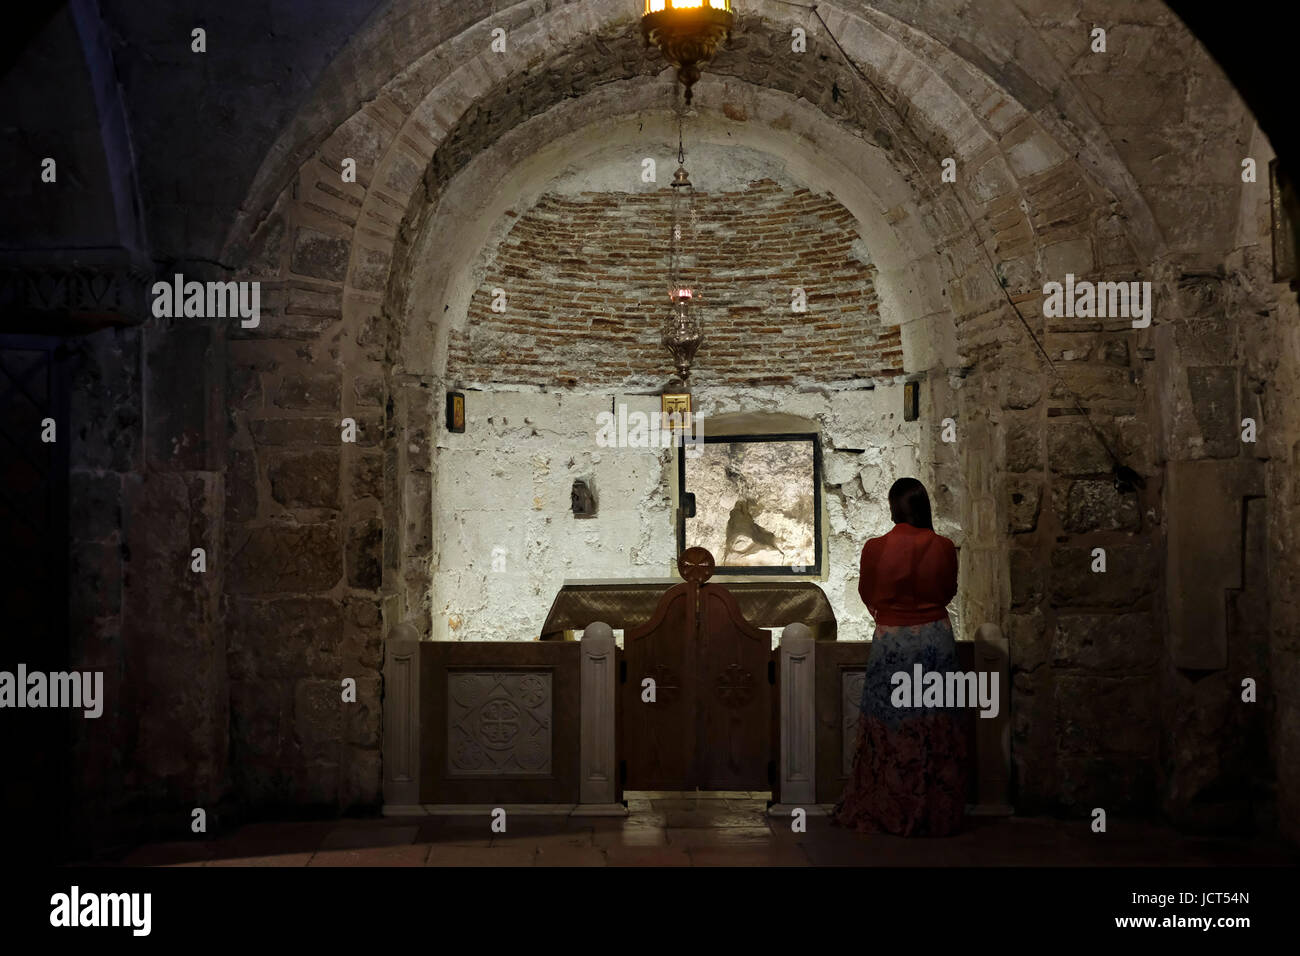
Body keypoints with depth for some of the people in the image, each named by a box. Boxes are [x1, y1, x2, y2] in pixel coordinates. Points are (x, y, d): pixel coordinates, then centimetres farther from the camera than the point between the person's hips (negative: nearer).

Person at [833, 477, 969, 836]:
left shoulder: (875, 548, -9)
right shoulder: (943, 547, -7)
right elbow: (948, 592, 9)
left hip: (891, 641, -1)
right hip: (936, 639, 1)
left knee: (889, 730, 7)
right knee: (936, 731, 7)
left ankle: (881, 813, 13)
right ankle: (936, 815, 14)